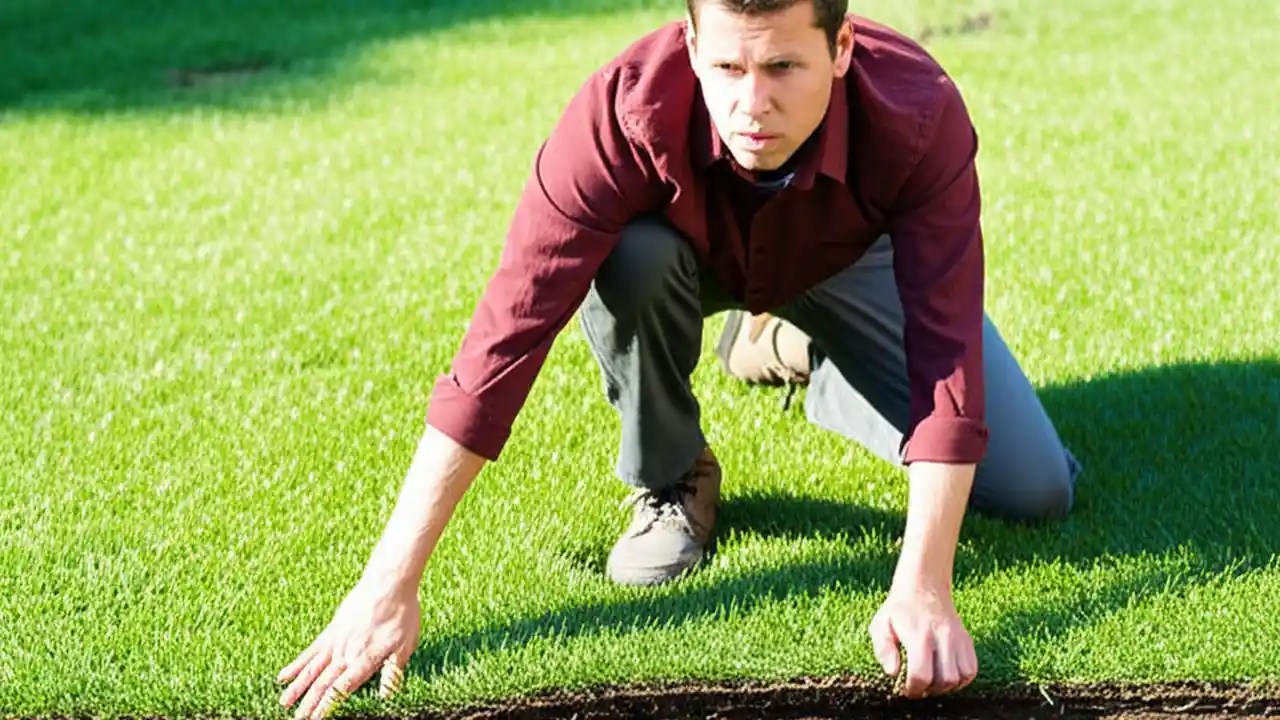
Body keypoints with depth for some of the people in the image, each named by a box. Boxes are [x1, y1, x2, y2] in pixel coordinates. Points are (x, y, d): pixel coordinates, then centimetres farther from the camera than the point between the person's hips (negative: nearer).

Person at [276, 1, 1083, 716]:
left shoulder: (921, 116, -40)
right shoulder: (624, 112, -42)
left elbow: (946, 355, -40)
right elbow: (508, 332, -43)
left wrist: (921, 589, -49)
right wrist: (389, 585, -45)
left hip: (850, 260, 1)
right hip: (695, 258, -1)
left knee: (1037, 490, -9)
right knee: (628, 258, -38)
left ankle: (792, 348, 17)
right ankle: (670, 485, -6)